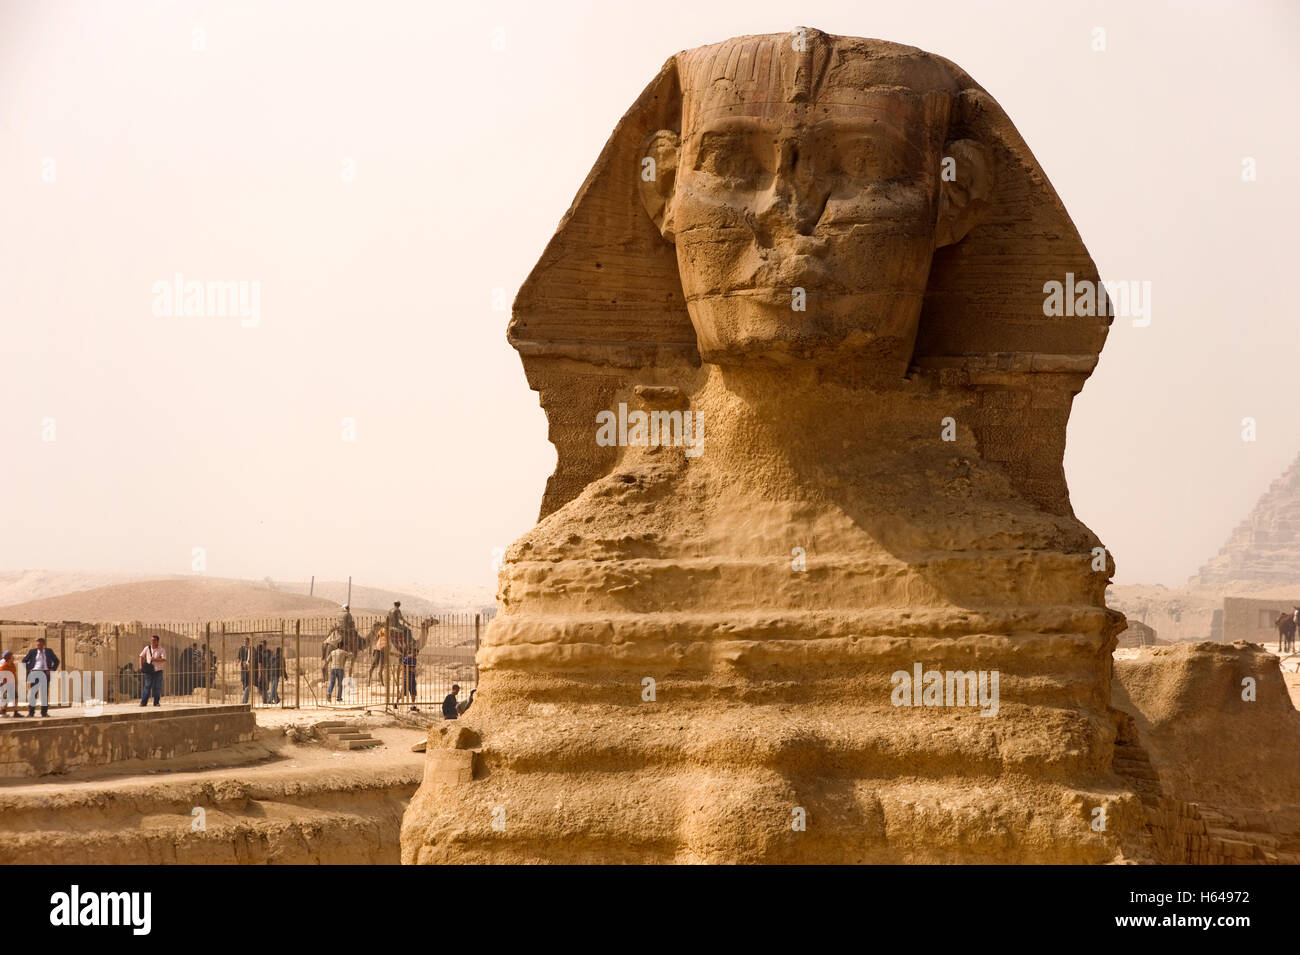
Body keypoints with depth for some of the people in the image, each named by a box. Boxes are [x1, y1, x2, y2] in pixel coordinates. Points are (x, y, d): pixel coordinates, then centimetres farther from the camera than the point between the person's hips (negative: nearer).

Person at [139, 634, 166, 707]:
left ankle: (156, 702, 10)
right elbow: (141, 656, 17)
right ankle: (143, 702, -3)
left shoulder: (161, 650, -3)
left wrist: (155, 659, -21)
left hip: (158, 671, -1)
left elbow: (164, 660, -12)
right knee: (147, 687, -4)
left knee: (157, 687, 1)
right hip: (149, 671, 1)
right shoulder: (147, 648, 5)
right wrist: (141, 666, 5)